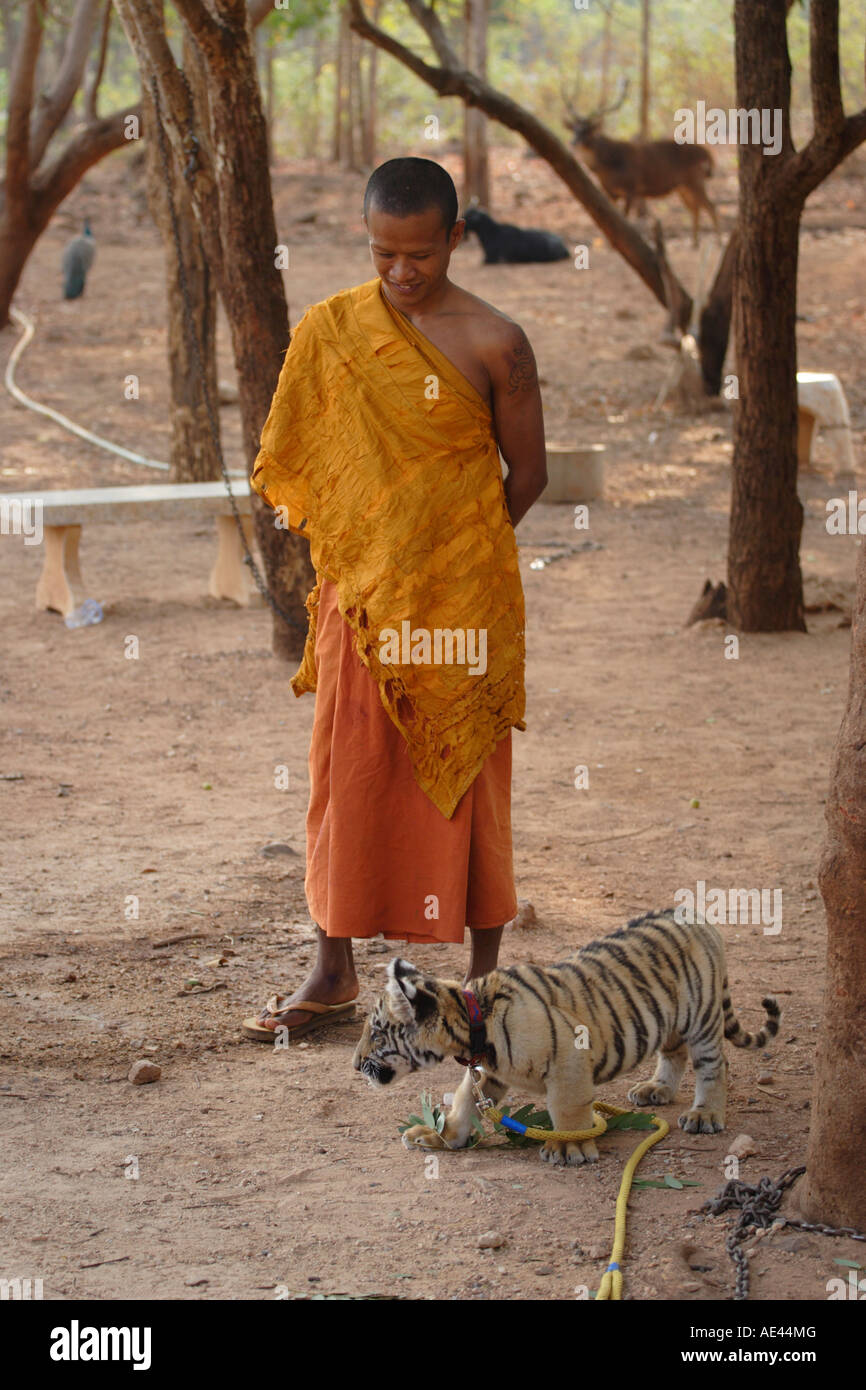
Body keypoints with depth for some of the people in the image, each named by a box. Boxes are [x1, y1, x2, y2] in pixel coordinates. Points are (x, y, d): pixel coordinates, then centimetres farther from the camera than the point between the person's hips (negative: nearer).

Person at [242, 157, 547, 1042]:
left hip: (462, 597, -3)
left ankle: (484, 971, 19)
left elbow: (528, 475, 1)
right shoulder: (327, 330, 2)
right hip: (358, 594, 3)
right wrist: (345, 550, 4)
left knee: (465, 776, 6)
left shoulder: (493, 344, -7)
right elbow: (292, 465, 10)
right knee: (346, 774, 7)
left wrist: (454, 551, 3)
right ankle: (333, 971, 19)